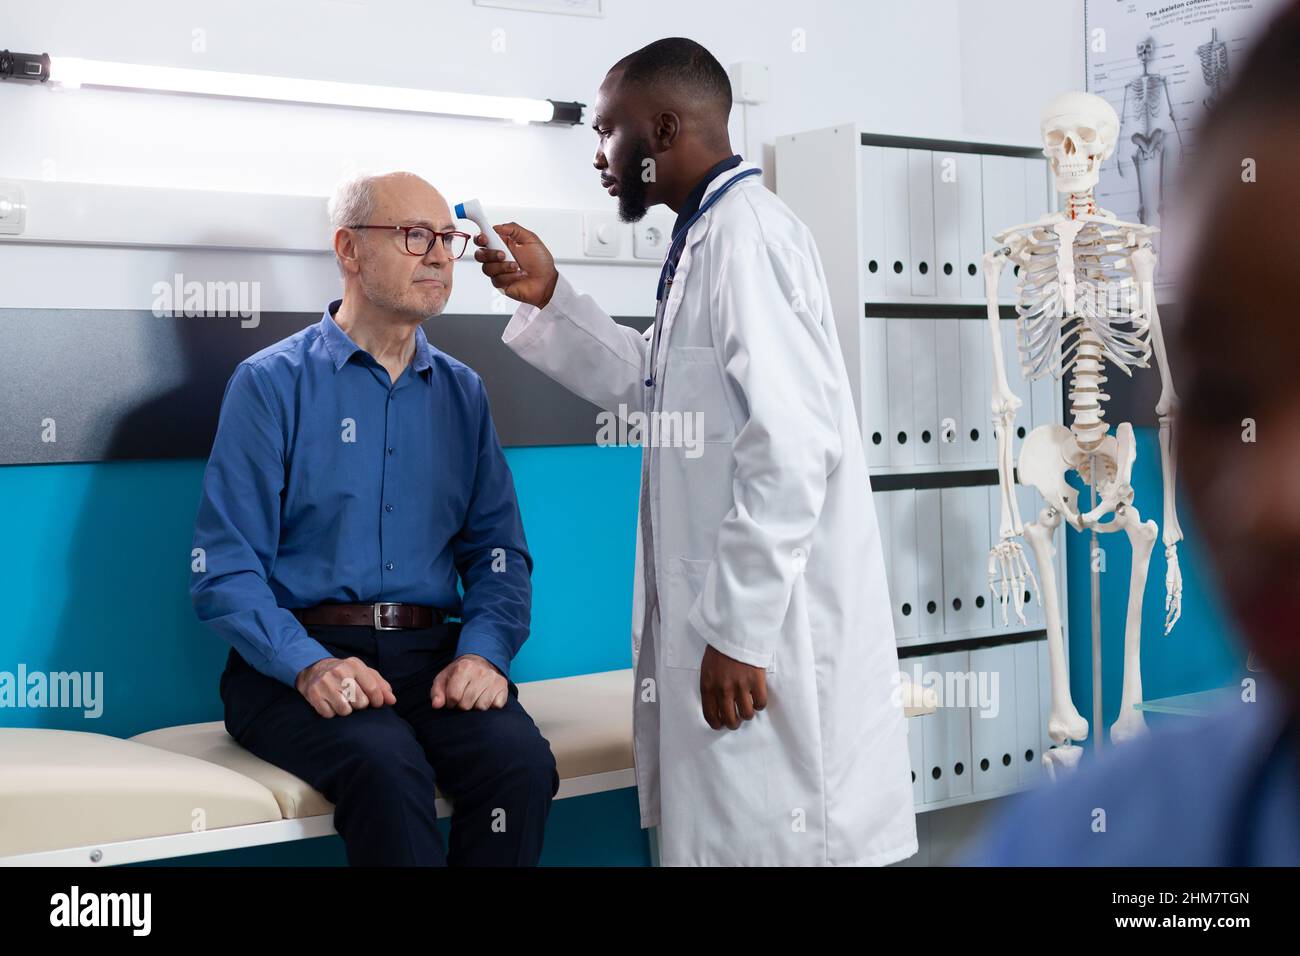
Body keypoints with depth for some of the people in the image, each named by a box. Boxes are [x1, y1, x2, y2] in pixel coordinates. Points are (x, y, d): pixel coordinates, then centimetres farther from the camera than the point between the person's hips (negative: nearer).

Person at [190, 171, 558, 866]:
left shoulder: (462, 392, 15)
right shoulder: (272, 383, 1)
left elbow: (498, 551, 11)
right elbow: (225, 571, -5)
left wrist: (483, 651, -9)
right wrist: (309, 665, -20)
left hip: (431, 652, 4)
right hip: (295, 656, -3)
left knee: (519, 761, -25)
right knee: (388, 769, -34)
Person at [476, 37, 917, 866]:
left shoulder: (746, 234, -16)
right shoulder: (711, 234, 14)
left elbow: (792, 448, -24)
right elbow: (653, 389, 26)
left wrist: (740, 634, -22)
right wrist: (549, 299, 17)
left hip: (768, 632, -10)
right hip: (730, 614, 10)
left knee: (765, 840, 1)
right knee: (723, 830, 18)